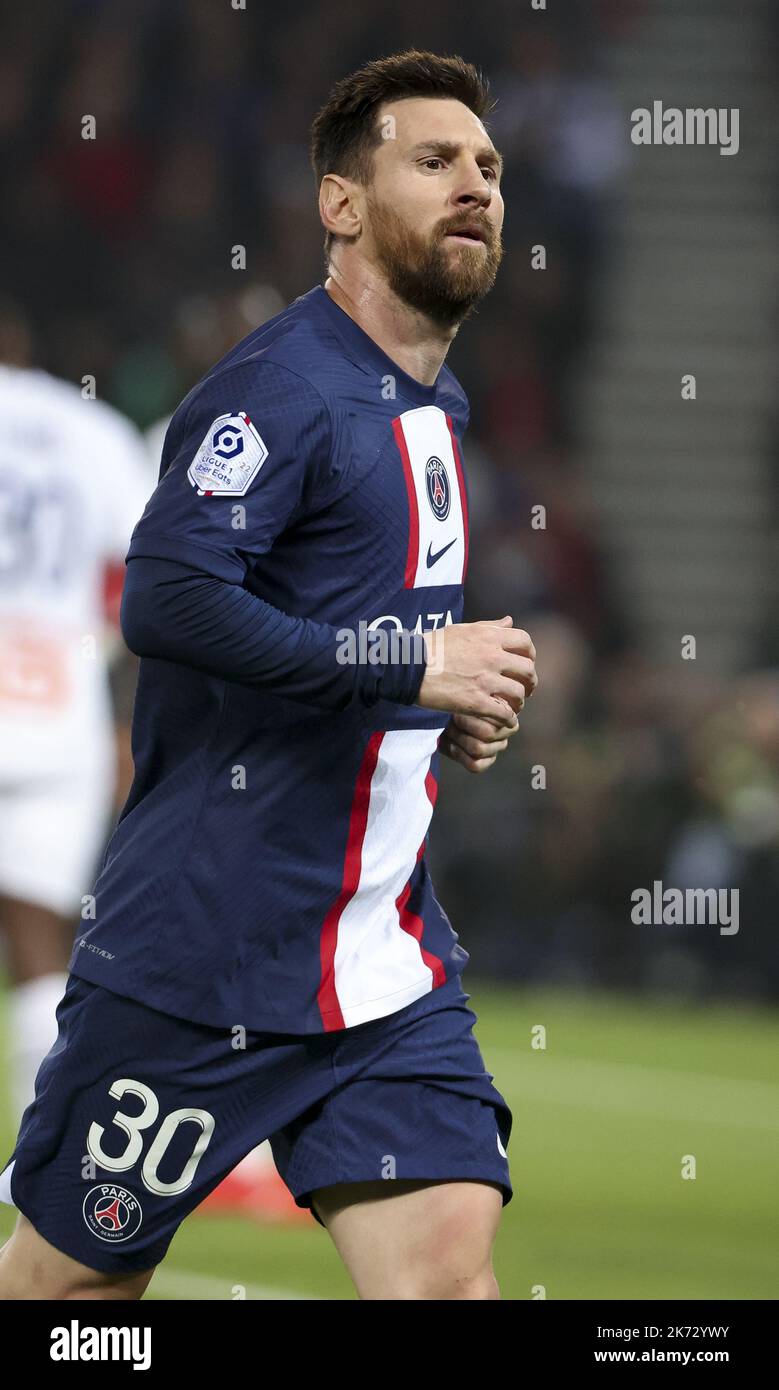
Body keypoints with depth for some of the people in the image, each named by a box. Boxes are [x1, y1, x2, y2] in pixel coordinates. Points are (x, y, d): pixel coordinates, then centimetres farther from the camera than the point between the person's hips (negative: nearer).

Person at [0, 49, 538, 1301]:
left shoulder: (435, 403, 16)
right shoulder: (284, 387, -13)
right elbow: (167, 599, -27)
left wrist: (456, 708, 11)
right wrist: (414, 661, -22)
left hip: (390, 968, 7)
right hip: (207, 952, -7)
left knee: (451, 1267, -7)